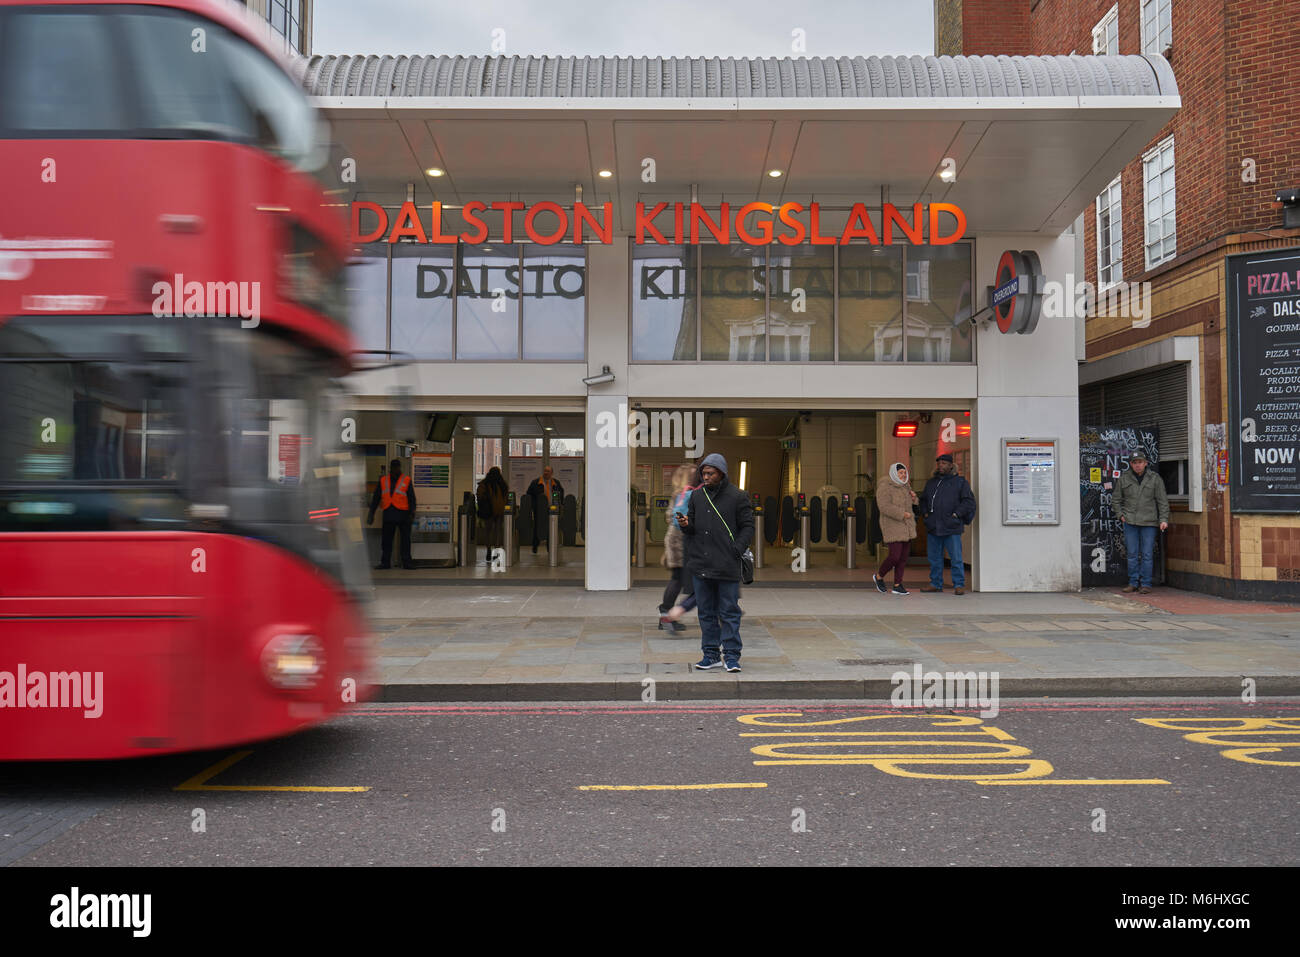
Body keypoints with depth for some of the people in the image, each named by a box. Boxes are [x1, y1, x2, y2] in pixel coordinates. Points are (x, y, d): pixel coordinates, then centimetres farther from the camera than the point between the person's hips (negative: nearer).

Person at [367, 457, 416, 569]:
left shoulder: (406, 481, 3)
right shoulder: (383, 481, 10)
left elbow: (412, 498, 0)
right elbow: (376, 498, 13)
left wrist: (412, 512, -12)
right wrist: (371, 513, 9)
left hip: (403, 514, -3)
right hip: (388, 515, 3)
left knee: (405, 539, 2)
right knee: (386, 540, 6)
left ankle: (406, 562, 7)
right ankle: (385, 562, 13)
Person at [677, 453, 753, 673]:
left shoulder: (737, 497, -1)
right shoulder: (697, 496, 11)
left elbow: (748, 527, 0)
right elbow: (692, 530, 15)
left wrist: (736, 550, -11)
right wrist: (686, 525, -8)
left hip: (727, 566, -4)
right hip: (701, 564, 4)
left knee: (729, 611, 1)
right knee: (706, 612, 10)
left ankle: (731, 655, 7)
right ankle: (711, 654, 18)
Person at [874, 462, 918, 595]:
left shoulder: (905, 486, 12)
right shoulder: (884, 487, -12)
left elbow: (911, 504, 23)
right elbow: (884, 506, -22)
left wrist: (914, 497, 1)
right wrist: (901, 514, -23)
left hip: (906, 527, 7)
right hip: (893, 527, -7)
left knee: (903, 557, 5)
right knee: (895, 556, -13)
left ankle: (897, 585, 11)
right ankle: (879, 577, 12)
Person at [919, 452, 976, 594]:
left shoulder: (960, 482, 2)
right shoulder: (931, 482, 17)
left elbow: (968, 501, -2)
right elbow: (923, 500, 27)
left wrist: (956, 514, -10)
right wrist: (925, 513, 11)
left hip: (952, 528, -5)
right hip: (933, 527, 5)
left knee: (956, 557, -5)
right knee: (934, 557, 10)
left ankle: (959, 585, 1)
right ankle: (936, 583, 19)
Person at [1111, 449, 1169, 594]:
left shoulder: (1155, 479, 3)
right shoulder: (1124, 479, 6)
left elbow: (1163, 501, 4)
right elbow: (1115, 499, 15)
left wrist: (1164, 519, -4)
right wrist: (1121, 515, 4)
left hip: (1149, 522, -1)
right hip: (1130, 522, 1)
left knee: (1147, 555, -1)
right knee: (1132, 554, 4)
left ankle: (1145, 584, 6)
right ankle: (1133, 582, 12)